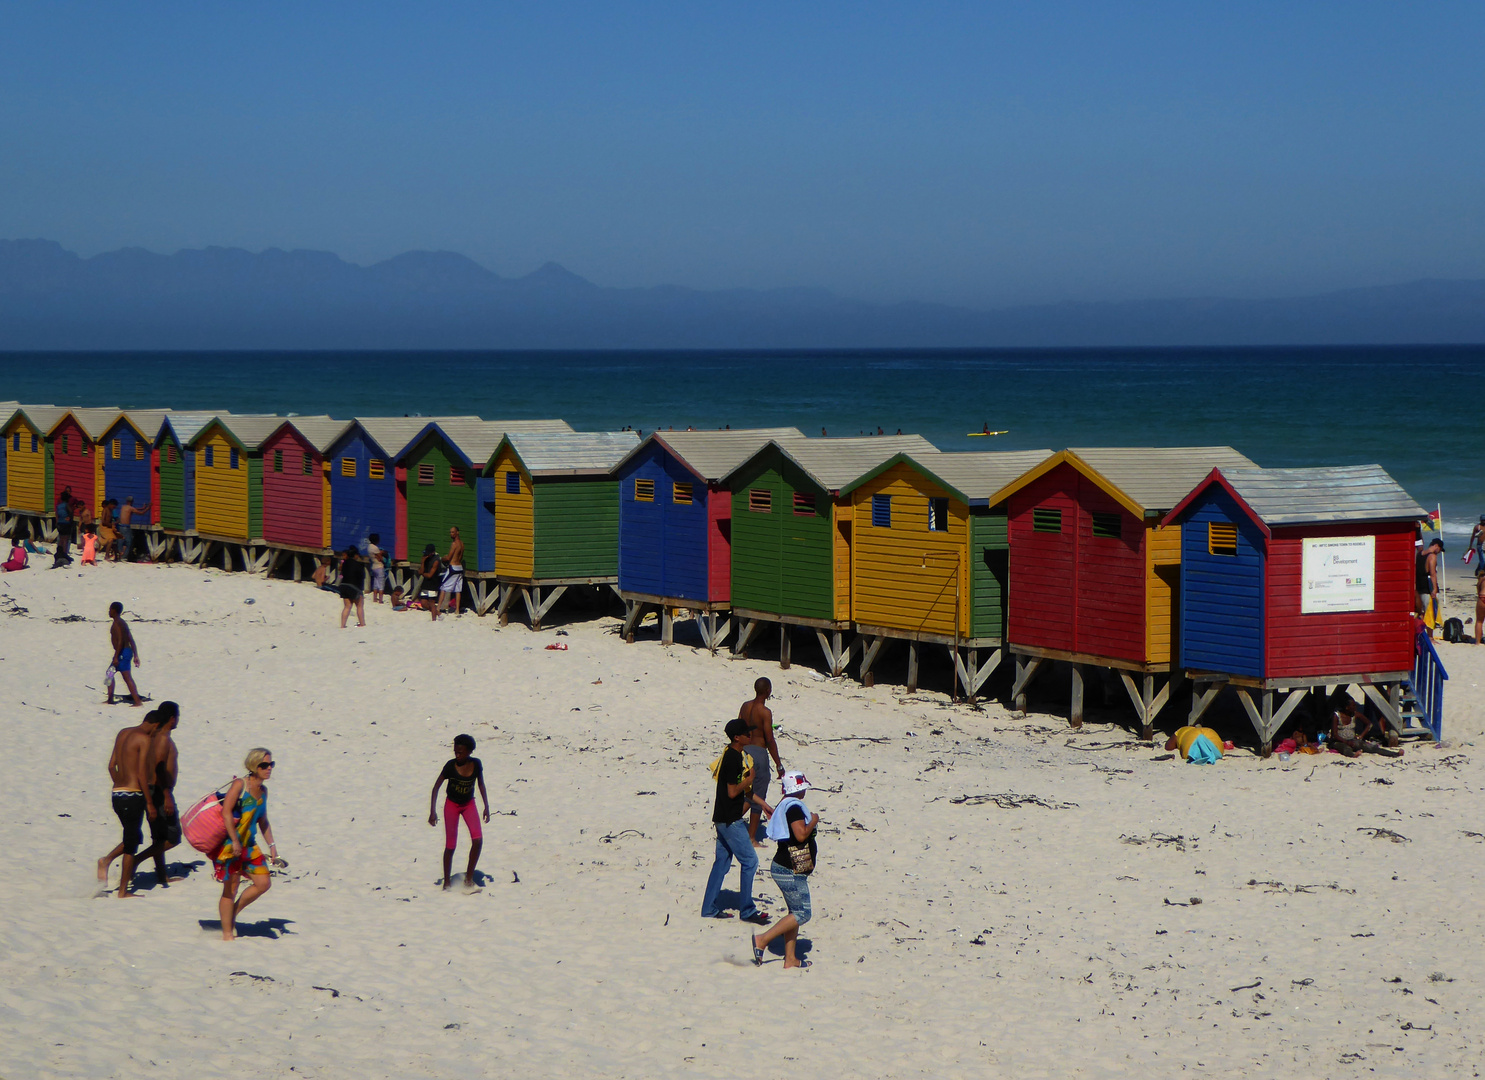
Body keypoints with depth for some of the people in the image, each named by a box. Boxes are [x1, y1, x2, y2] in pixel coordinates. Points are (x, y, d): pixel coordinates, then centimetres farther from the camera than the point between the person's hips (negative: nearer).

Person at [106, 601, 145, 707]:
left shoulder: (117, 624, -13)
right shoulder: (123, 623, 16)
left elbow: (120, 641, -22)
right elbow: (132, 641, 15)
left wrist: (116, 657, -23)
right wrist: (135, 656, 15)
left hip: (122, 653, -10)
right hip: (128, 651, 10)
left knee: (127, 678, -8)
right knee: (109, 674, 18)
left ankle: (138, 701, -11)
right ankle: (110, 700, 21)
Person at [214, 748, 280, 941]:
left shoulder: (263, 790, 10)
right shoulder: (240, 784, -13)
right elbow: (226, 812, -21)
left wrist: (272, 845, 17)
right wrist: (234, 841, -24)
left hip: (249, 845, 7)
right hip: (229, 843, -7)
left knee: (263, 883, 1)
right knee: (231, 888, -1)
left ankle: (232, 914, 20)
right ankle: (227, 933, 9)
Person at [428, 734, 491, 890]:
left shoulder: (476, 764, -14)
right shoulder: (450, 766, -21)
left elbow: (481, 785, 2)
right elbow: (436, 787, -14)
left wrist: (486, 807, 1)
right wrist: (432, 811, -20)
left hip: (468, 804, 2)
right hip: (451, 805, -2)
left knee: (478, 840, -16)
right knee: (450, 845, -4)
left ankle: (469, 877, -4)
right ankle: (446, 881, 9)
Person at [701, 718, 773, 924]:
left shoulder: (734, 755, 11)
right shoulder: (733, 758, -21)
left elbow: (744, 790, 19)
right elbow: (733, 791, -22)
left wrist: (764, 805, 18)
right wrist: (750, 778, -9)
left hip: (724, 819, 10)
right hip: (730, 820, -10)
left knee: (722, 862, 14)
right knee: (749, 861, -3)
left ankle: (709, 908, 19)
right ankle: (747, 911, 3)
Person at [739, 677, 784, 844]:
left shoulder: (745, 706, 5)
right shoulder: (765, 712, -15)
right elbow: (770, 740, -16)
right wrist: (779, 765, -10)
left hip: (744, 750, 6)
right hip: (759, 753, -6)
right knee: (758, 797, 3)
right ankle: (752, 838, 6)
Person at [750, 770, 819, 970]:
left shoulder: (785, 805, 14)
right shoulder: (795, 806, -16)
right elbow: (801, 834, -26)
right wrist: (814, 821, -10)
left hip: (786, 868, 11)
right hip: (791, 871, -11)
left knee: (796, 912, 14)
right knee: (802, 914, -9)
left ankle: (790, 959, 14)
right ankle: (762, 940, -12)